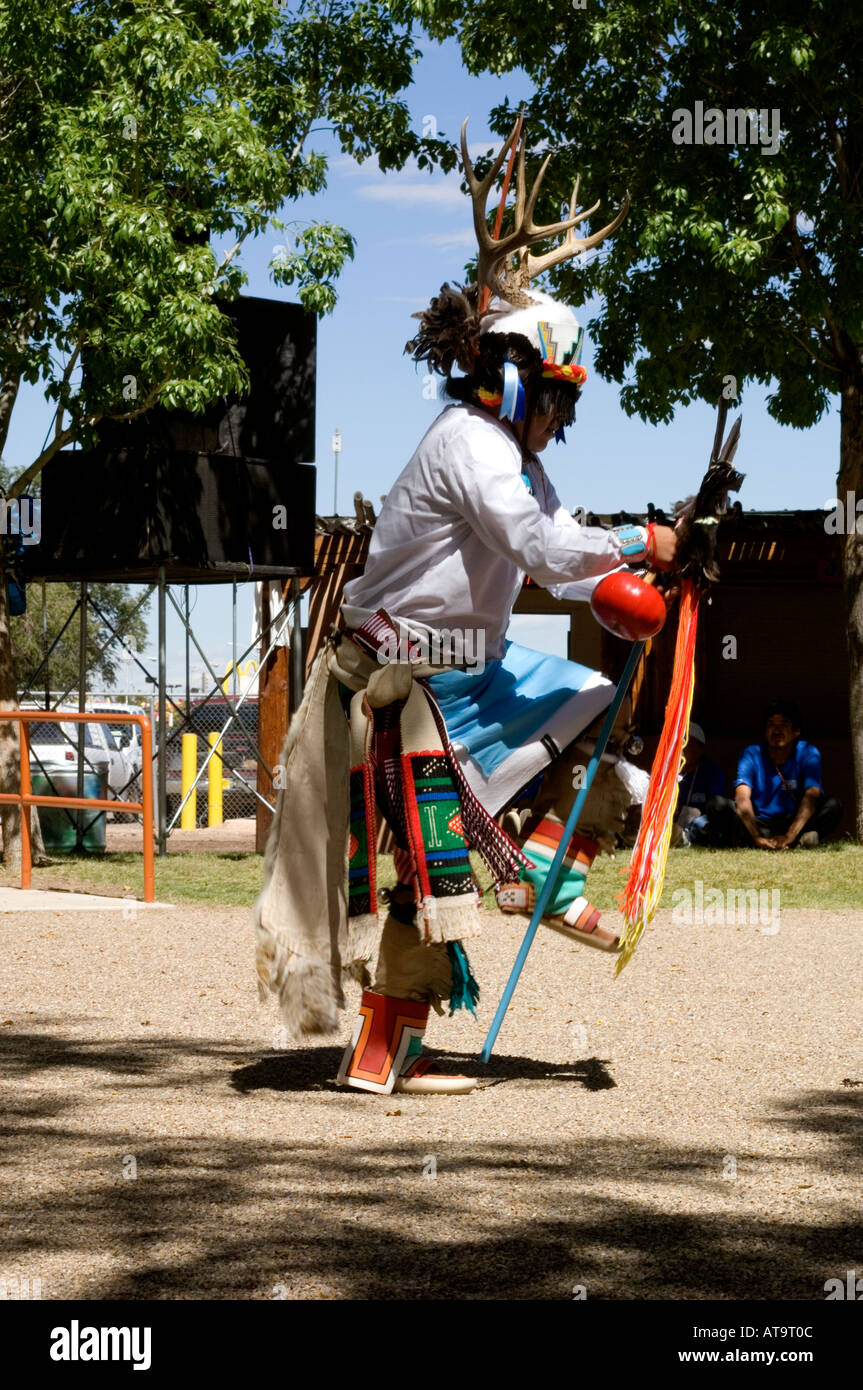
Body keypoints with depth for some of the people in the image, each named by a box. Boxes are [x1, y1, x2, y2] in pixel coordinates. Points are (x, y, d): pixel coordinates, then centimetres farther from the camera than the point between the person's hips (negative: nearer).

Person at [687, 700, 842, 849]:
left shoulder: (807, 753, -4)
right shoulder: (752, 754, -4)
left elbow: (812, 796, -18)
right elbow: (742, 798, -18)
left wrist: (789, 836, -34)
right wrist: (758, 838, -35)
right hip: (758, 824, 0)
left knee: (833, 805, -24)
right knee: (716, 804, -25)